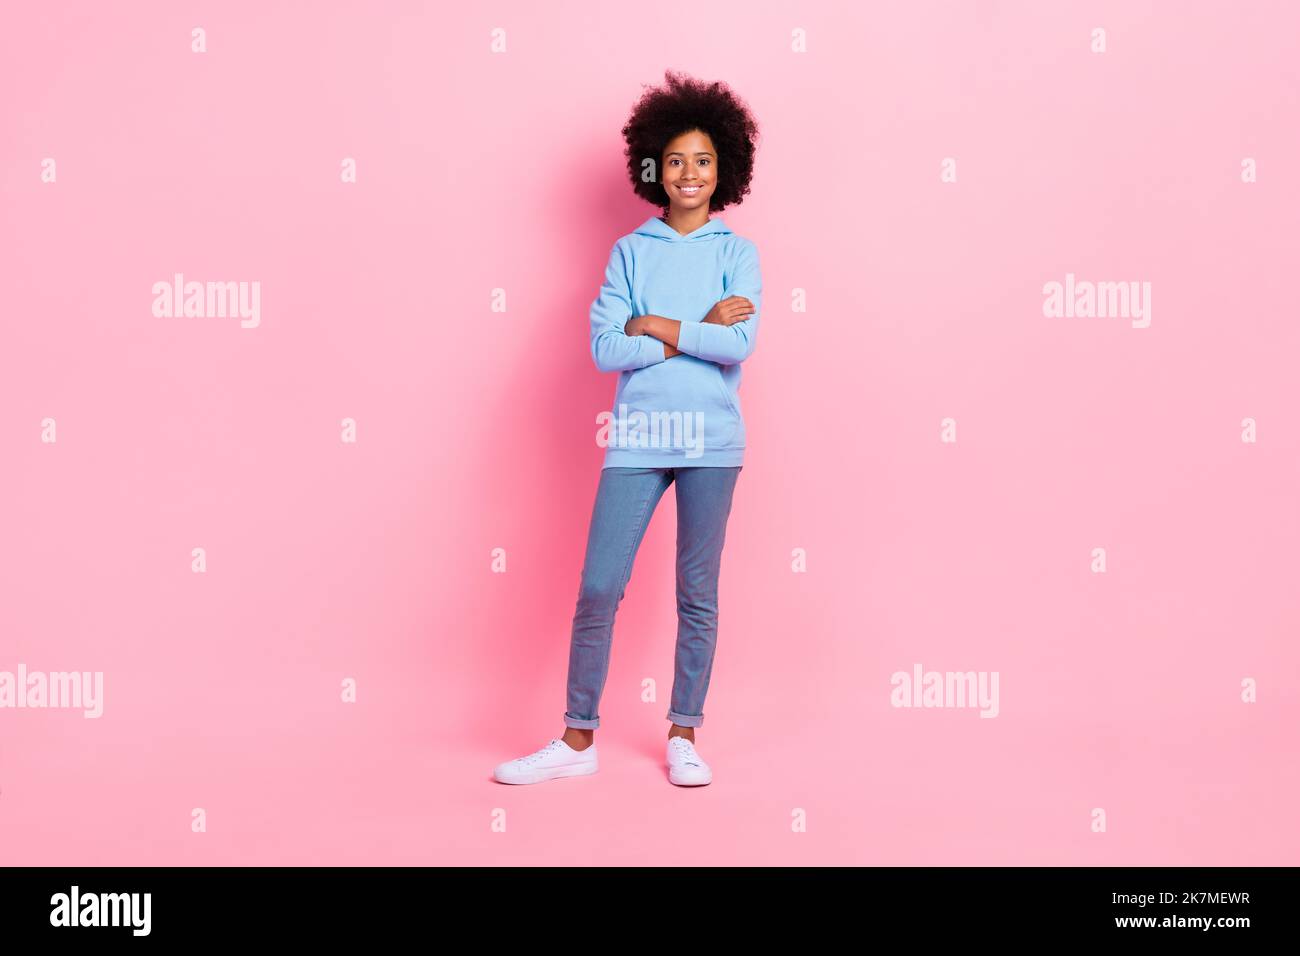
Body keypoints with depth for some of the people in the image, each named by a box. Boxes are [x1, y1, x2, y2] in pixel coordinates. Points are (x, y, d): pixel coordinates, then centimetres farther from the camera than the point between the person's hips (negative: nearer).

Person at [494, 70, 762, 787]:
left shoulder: (737, 253, 7)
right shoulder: (629, 251, 9)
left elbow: (739, 345, -9)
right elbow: (605, 350, -4)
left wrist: (656, 327, -6)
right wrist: (699, 333, -8)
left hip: (711, 441, 0)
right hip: (637, 440, 0)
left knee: (698, 594, 7)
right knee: (598, 587, -2)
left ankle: (683, 736, 19)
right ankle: (578, 739, 11)